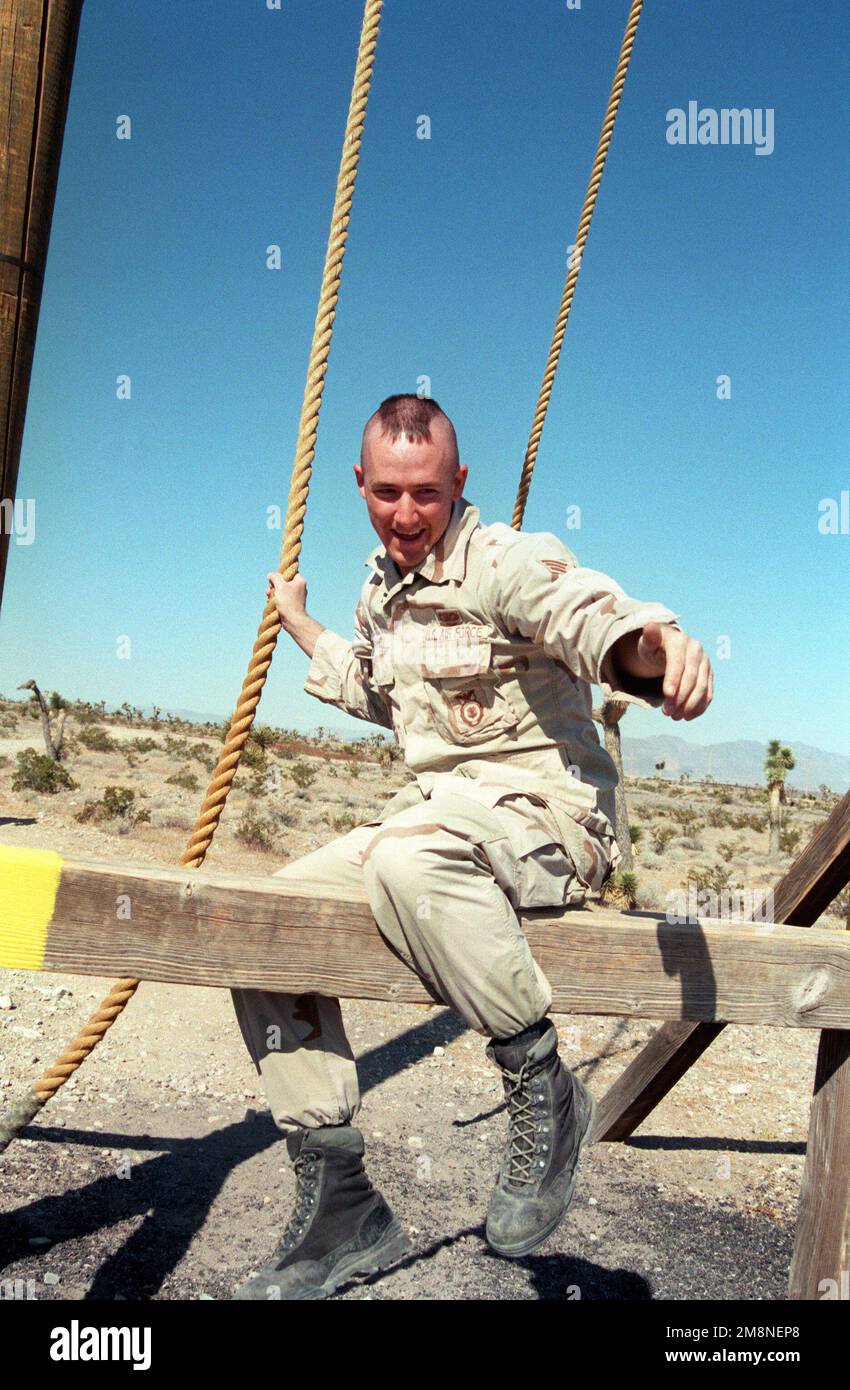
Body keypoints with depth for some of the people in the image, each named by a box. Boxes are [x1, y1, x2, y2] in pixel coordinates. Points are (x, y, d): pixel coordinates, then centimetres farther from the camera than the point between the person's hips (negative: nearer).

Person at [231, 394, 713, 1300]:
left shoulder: (504, 562, -11)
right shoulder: (383, 590, 14)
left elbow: (590, 614, -34)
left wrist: (654, 646, -56)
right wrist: (299, 624, 40)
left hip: (548, 813, -8)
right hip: (435, 822, 8)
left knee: (409, 857, -40)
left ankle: (544, 1094, -18)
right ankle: (339, 1206, 1)